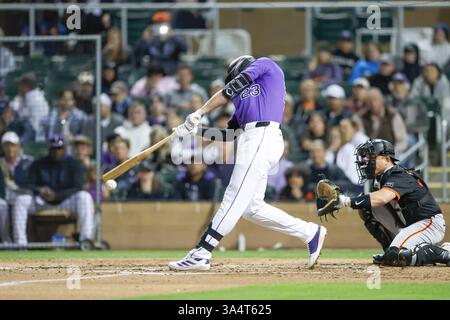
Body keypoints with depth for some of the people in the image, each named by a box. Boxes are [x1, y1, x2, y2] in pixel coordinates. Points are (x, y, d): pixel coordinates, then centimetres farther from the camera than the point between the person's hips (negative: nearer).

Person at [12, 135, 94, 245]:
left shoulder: (74, 164, -1)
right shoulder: (38, 165, 6)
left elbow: (78, 188, -13)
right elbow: (28, 185, -1)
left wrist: (56, 195, -28)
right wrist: (40, 190, -25)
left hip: (65, 201, -2)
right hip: (42, 203, 2)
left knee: (85, 196, -31)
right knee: (20, 199, -24)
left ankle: (85, 238, -42)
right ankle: (20, 243, -28)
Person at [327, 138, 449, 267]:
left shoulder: (399, 177, -21)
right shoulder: (380, 178, 10)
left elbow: (381, 198, -39)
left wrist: (347, 201, -42)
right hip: (408, 225, 10)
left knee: (396, 256, -28)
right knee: (366, 208, 2)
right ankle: (392, 253, 5)